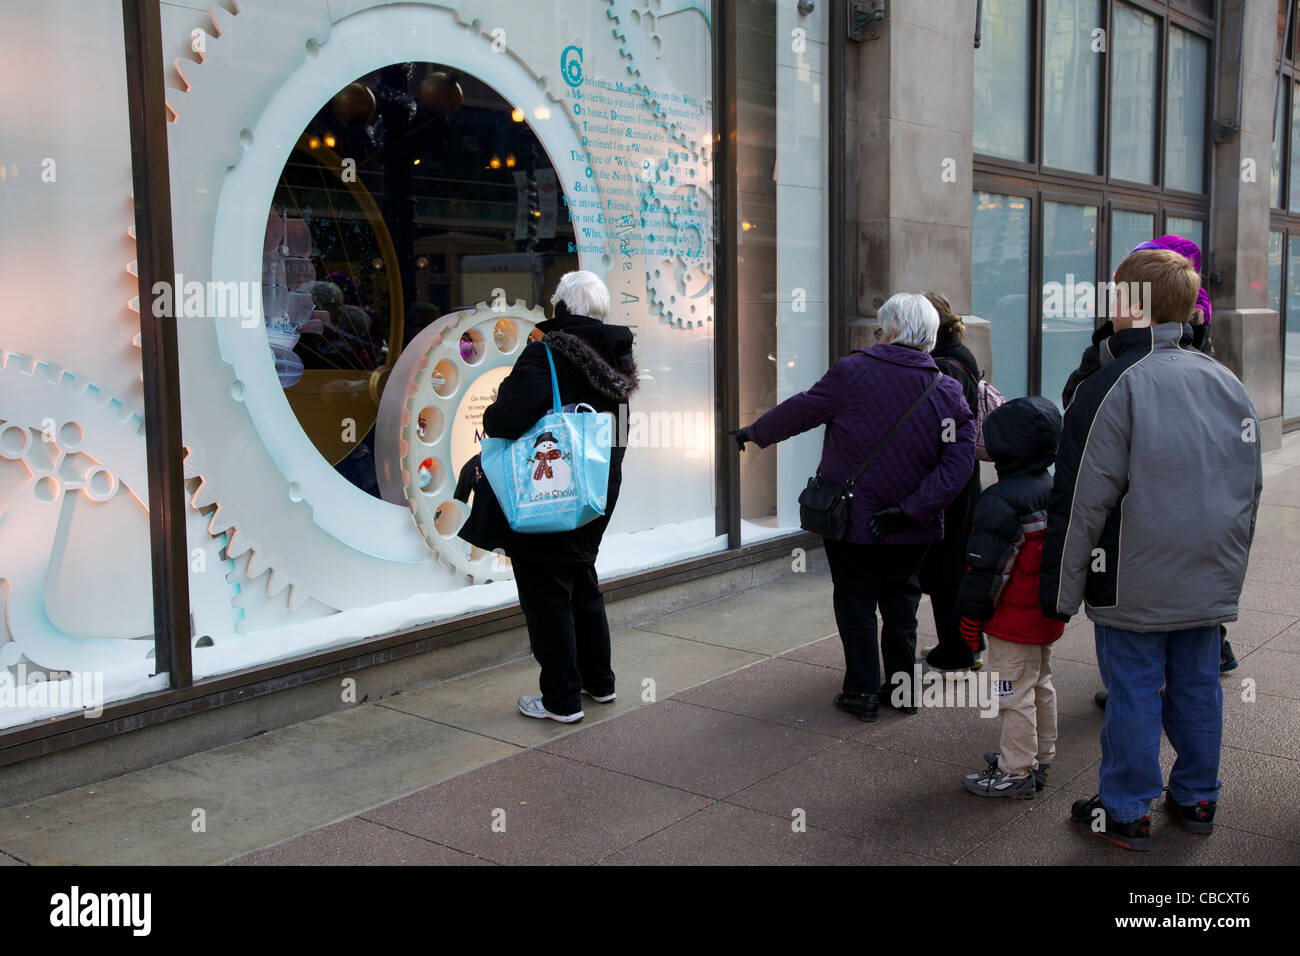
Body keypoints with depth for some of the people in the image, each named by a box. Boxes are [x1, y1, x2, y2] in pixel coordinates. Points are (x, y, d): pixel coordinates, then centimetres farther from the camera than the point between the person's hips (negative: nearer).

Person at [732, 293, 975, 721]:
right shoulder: (950, 393, -3)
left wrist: (755, 433, 14)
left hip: (851, 521, -3)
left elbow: (801, 410, -2)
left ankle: (863, 692, 15)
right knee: (900, 601, 18)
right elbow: (958, 464, -10)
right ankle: (902, 688, 25)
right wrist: (910, 510, -12)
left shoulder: (853, 371, -13)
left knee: (855, 604, 10)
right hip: (911, 531, 3)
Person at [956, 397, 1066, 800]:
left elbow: (987, 566, -20)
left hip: (1014, 617, -9)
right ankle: (1040, 758, 32)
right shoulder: (1055, 490, 6)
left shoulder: (1000, 501, -23)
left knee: (1014, 692, -1)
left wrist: (971, 614, -10)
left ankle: (1016, 772, 7)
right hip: (1046, 614, 9)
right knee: (1040, 684, 20)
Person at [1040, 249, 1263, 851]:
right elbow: (1249, 485, 14)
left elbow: (1081, 502, -14)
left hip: (1135, 586, -6)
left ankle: (1127, 812, 15)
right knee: (1198, 688, 16)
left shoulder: (1112, 387, -14)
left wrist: (1061, 591, -7)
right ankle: (1196, 799, 29)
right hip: (1210, 585, 6)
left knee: (1133, 693, 4)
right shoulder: (1227, 382, 7)